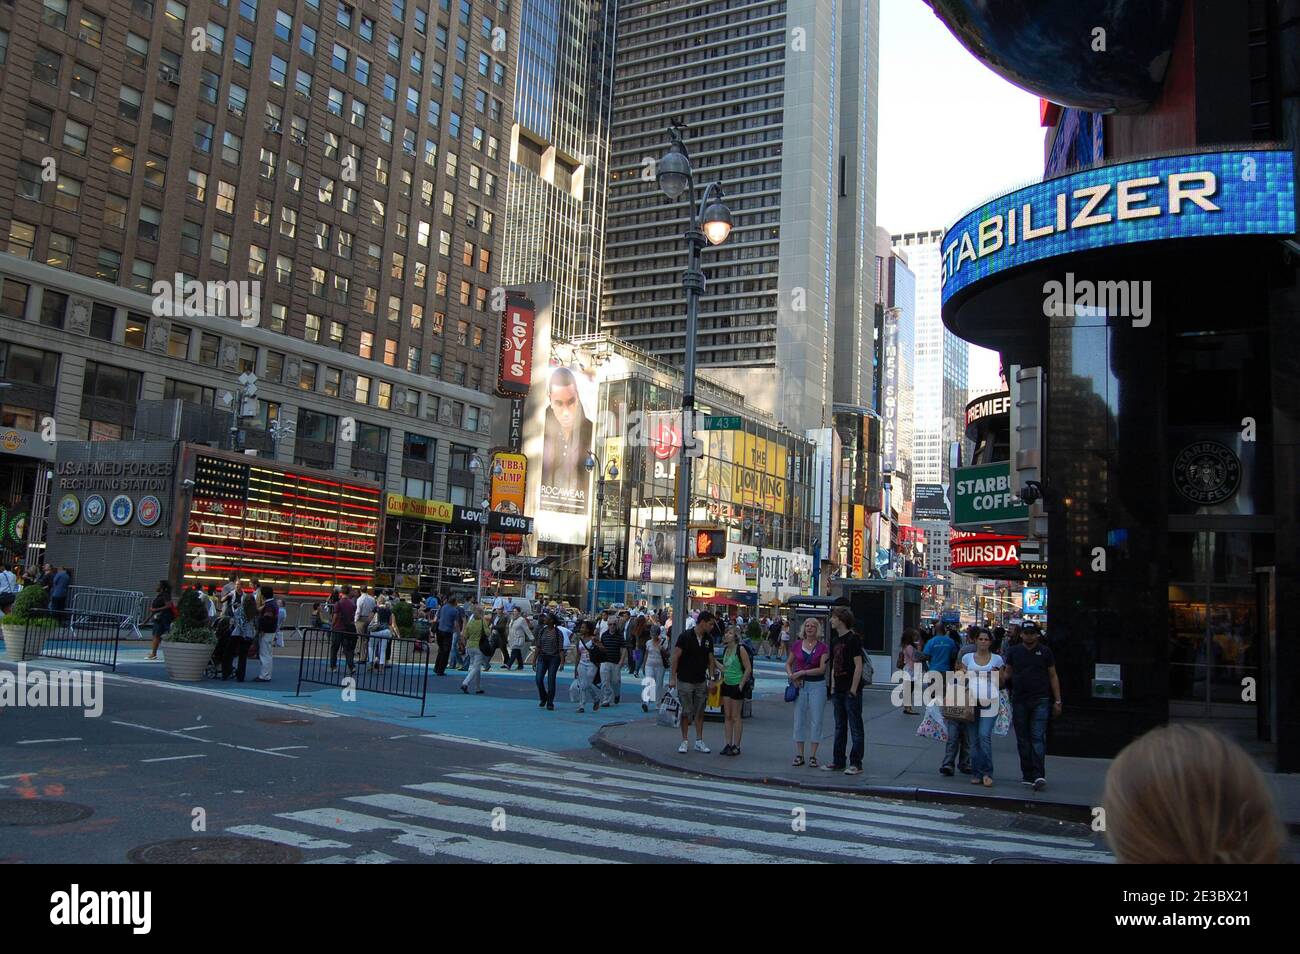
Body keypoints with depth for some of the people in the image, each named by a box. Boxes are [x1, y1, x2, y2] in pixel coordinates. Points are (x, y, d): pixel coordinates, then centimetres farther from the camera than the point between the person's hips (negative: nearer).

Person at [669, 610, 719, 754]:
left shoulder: (709, 639, 4)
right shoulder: (686, 636, -12)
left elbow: (711, 659, 10)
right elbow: (675, 657, -11)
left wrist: (711, 678, 5)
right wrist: (673, 678, -13)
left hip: (701, 682, 5)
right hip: (685, 681, -5)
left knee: (700, 712, 8)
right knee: (686, 712, 2)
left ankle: (699, 741, 16)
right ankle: (684, 742, 11)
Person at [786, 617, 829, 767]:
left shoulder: (822, 647, -3)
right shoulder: (797, 645, 5)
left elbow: (822, 669, -11)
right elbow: (788, 663, 14)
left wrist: (801, 672, -14)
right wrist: (791, 676, -5)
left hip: (817, 685, -2)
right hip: (800, 685, 2)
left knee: (816, 720, -1)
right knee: (799, 719, 5)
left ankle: (813, 756, 6)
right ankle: (799, 755, 13)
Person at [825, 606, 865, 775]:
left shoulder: (853, 638, -13)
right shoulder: (835, 639, 13)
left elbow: (859, 665, -16)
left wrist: (853, 689, -18)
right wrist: (832, 685, 12)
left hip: (851, 690, -9)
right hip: (838, 690, 9)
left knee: (855, 727, 0)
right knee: (839, 727, 14)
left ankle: (856, 764, 5)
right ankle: (838, 762, 22)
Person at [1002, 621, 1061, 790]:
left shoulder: (1045, 652, 4)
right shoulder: (1013, 652, 8)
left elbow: (1053, 677, 7)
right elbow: (1007, 674, 13)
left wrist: (1057, 701, 3)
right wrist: (1001, 677, -11)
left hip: (1040, 701, -3)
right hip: (1019, 701, 3)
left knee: (1038, 737, -12)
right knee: (1023, 739, 7)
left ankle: (1039, 775, -16)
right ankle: (1028, 775, 15)